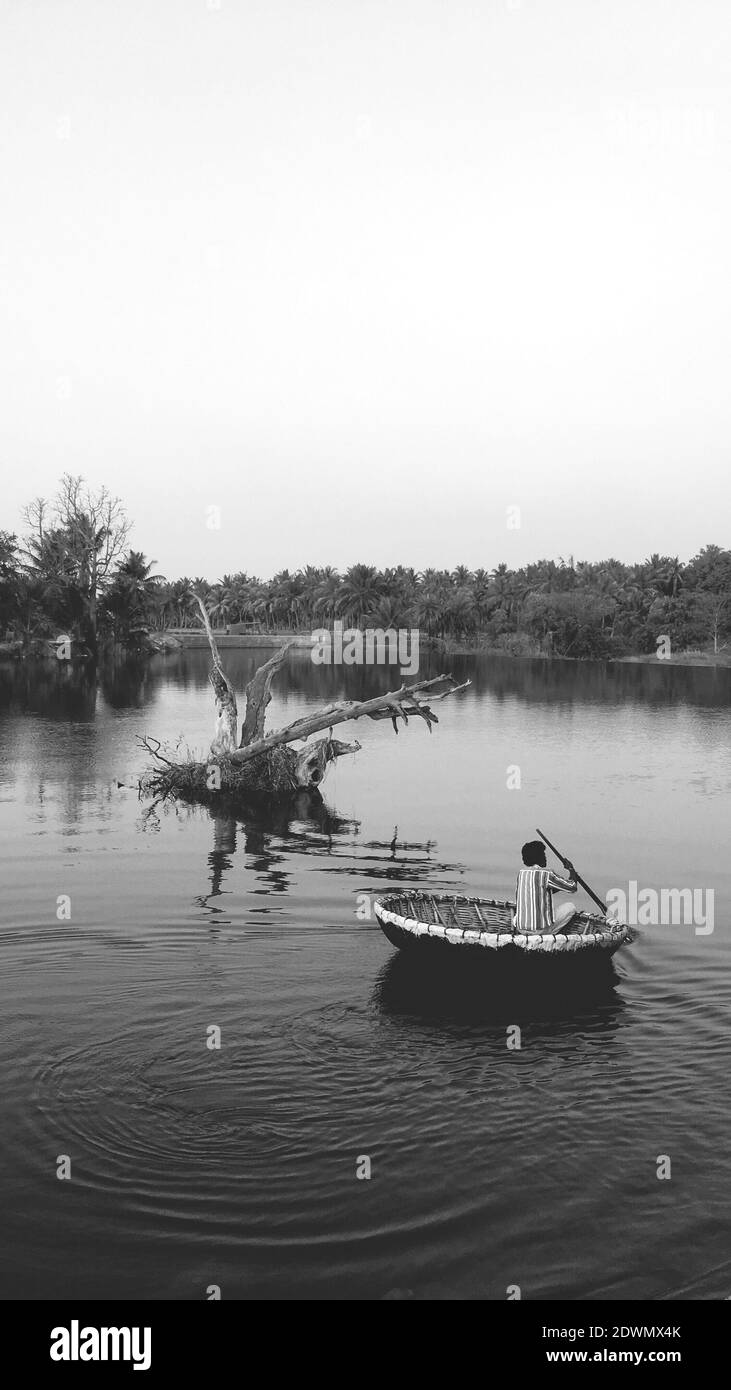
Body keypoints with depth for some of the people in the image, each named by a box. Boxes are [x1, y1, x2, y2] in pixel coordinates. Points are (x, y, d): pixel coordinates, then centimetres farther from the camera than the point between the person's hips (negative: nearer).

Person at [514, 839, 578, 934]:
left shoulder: (521, 873, 7)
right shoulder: (546, 874, -10)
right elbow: (572, 887, -2)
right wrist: (571, 869, 16)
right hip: (541, 930, -6)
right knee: (570, 907, 13)